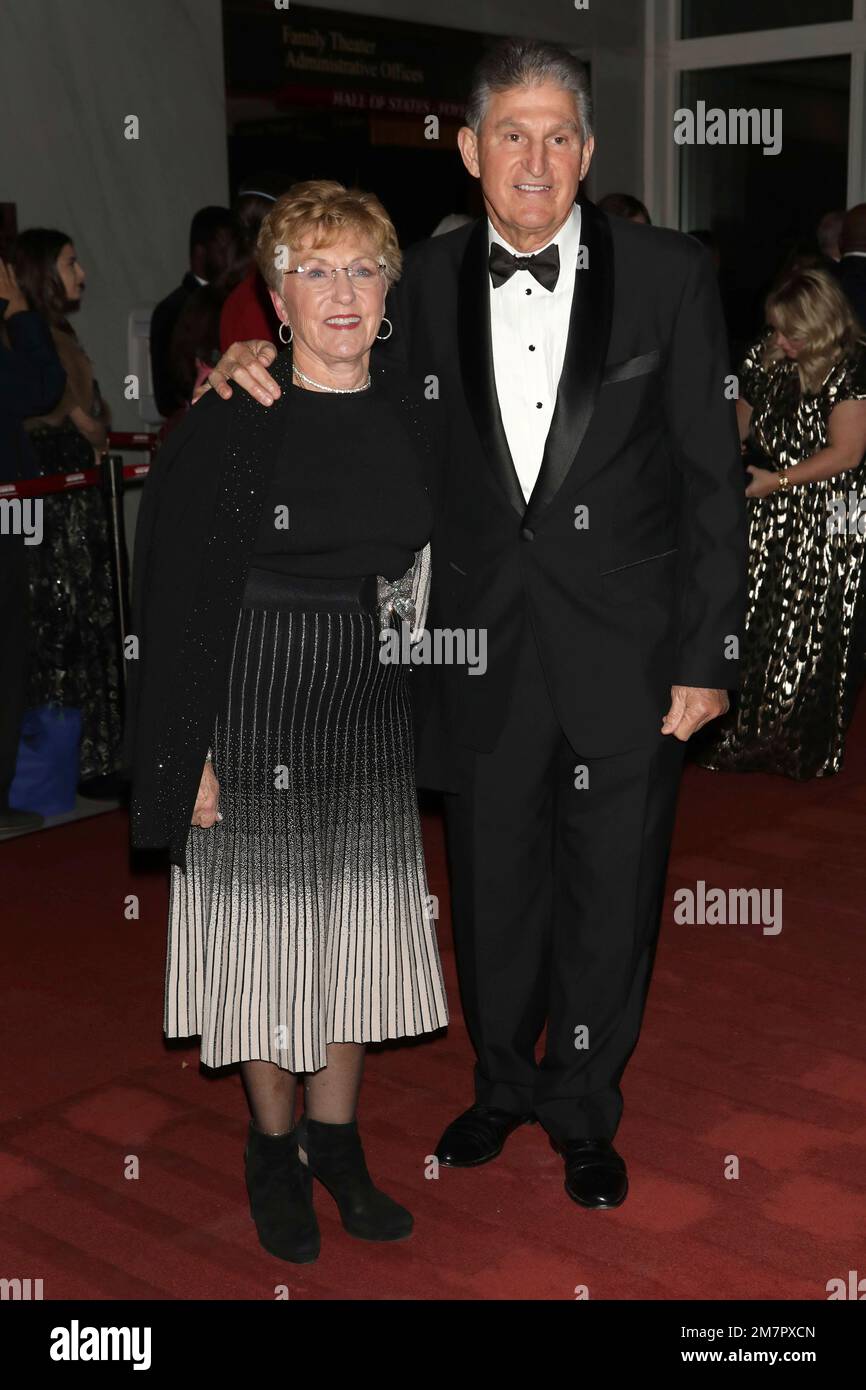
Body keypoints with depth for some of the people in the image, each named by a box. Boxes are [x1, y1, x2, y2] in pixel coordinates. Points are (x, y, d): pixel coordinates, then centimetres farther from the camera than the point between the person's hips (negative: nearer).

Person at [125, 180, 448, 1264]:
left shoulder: (410, 423, 5)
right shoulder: (227, 425, -10)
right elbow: (177, 598, -11)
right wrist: (189, 754, -14)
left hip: (371, 722, 5)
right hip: (257, 717, -4)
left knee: (359, 928, 12)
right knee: (264, 933, 7)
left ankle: (335, 1142, 30)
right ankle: (274, 1152, 27)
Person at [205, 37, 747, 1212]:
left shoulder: (669, 275, -5)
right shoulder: (430, 281, 2)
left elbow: (712, 479, -4)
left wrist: (707, 657, -7)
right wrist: (260, 367, -6)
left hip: (625, 659, -2)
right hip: (484, 653, 2)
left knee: (610, 898, 12)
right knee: (493, 893, 17)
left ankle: (583, 1112, 36)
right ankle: (504, 1085, 42)